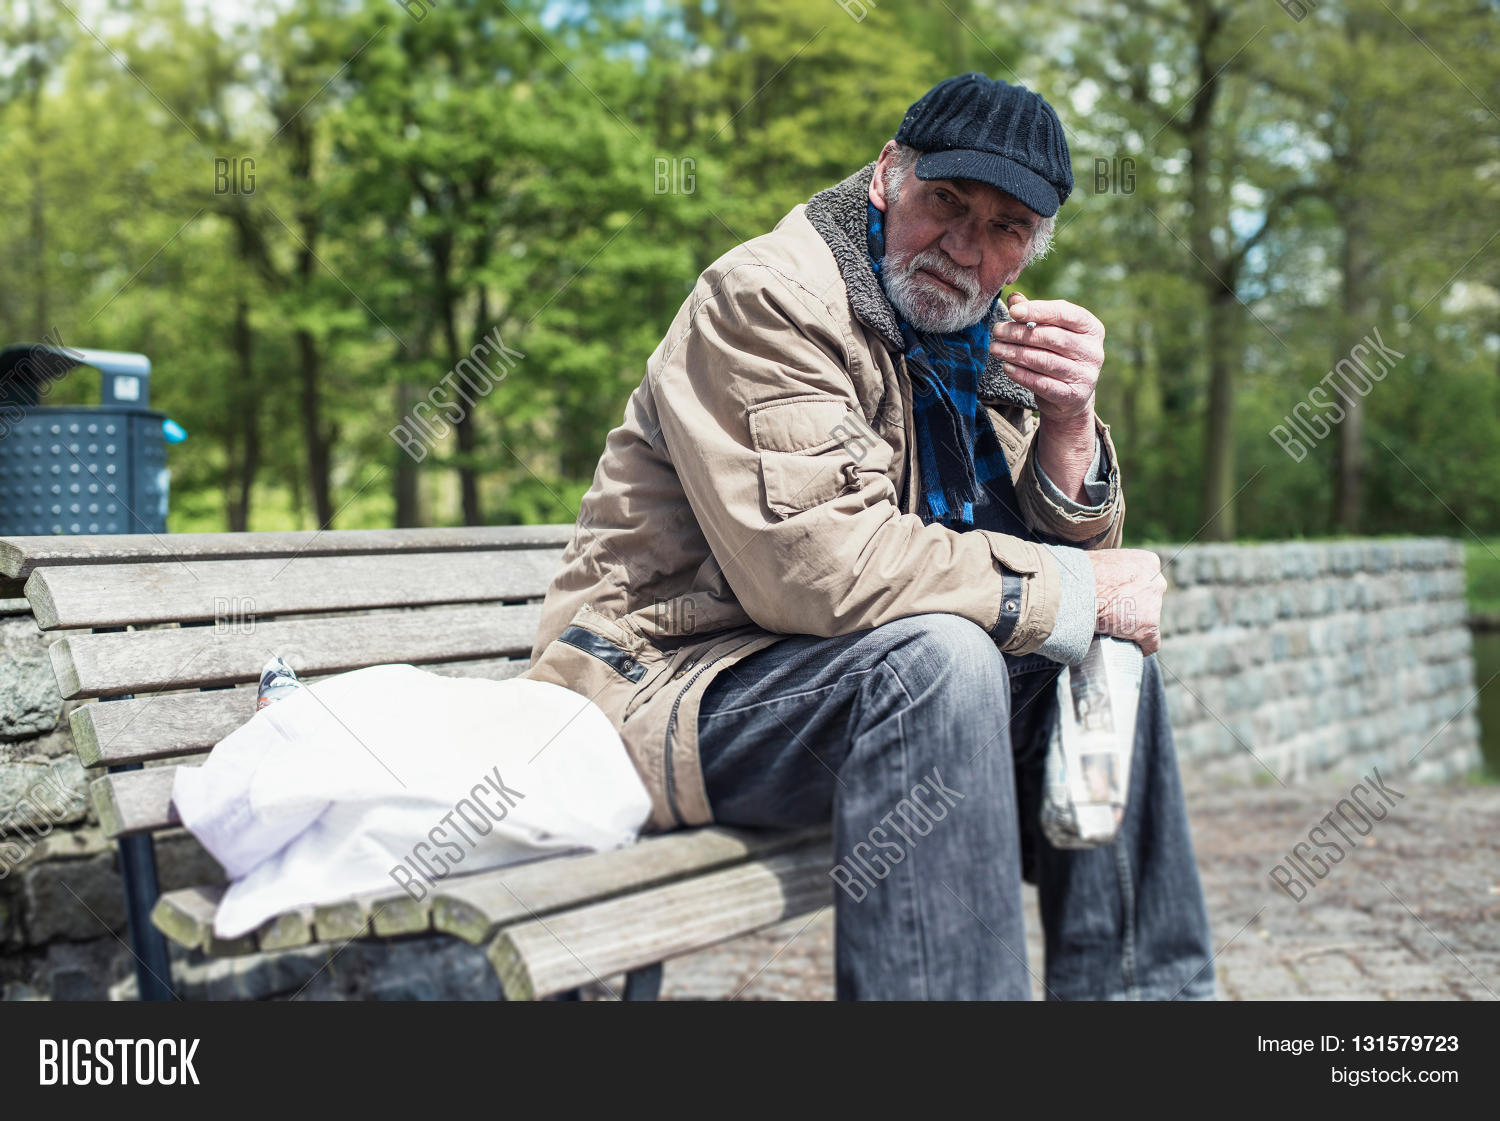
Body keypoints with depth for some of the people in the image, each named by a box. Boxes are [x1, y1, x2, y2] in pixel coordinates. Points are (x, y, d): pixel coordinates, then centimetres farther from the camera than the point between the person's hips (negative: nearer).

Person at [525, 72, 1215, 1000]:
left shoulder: (977, 336, 10)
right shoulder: (767, 298, -16)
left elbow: (1067, 553, 9)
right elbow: (816, 564, -29)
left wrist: (1068, 421, -12)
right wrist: (1076, 592, -21)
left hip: (865, 675, 9)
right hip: (673, 680, -8)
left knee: (1108, 652, 4)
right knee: (936, 655, -31)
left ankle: (1141, 990, 12)